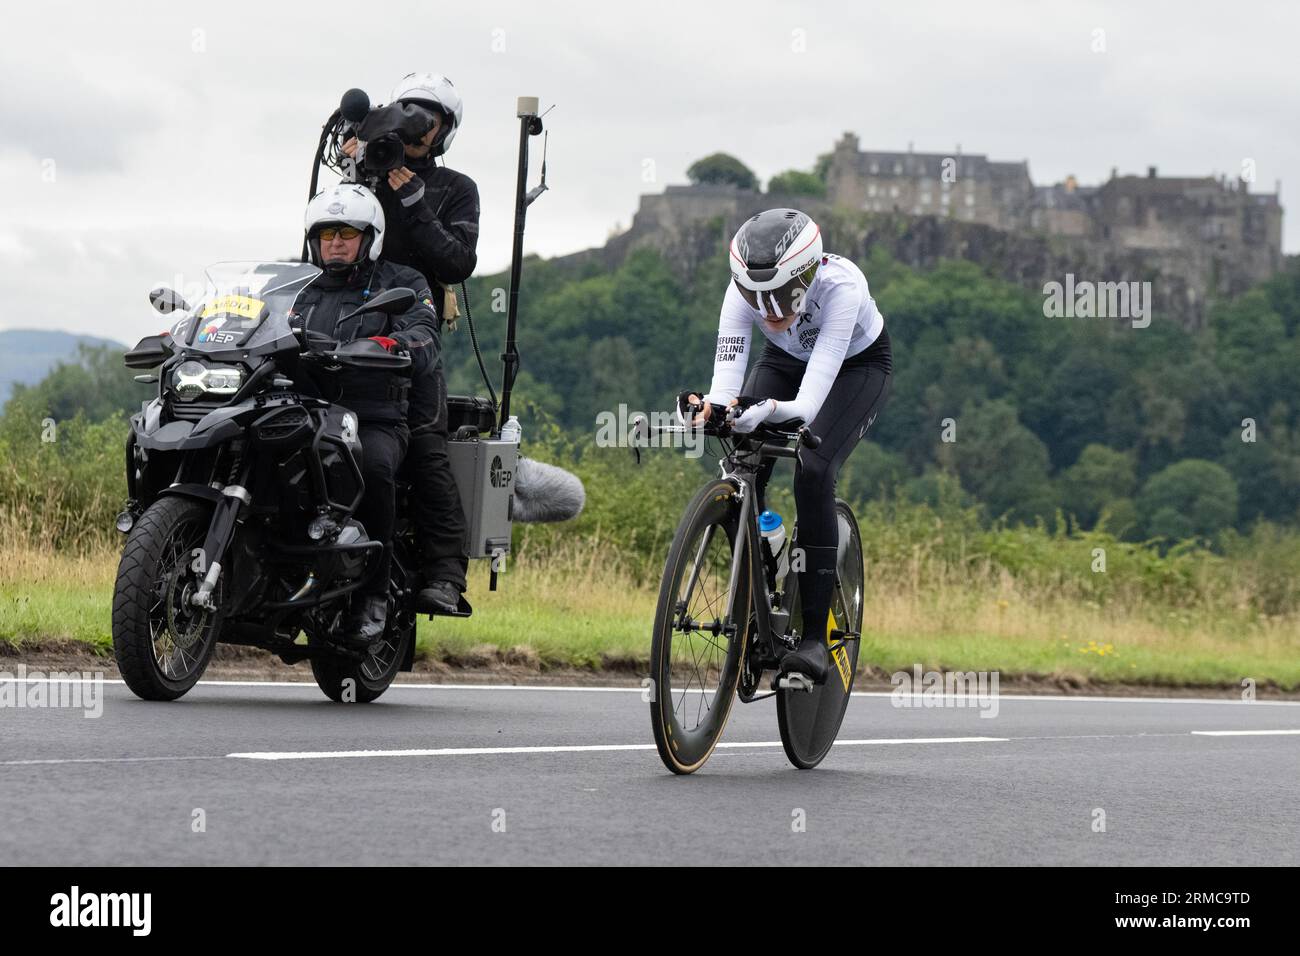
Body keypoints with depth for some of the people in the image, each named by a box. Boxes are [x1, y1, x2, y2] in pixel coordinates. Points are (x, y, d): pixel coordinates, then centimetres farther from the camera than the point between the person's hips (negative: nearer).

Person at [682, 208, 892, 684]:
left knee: (812, 471, -27)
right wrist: (714, 407, -62)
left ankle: (814, 636, -22)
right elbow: (728, 361, -40)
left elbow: (812, 400, -48)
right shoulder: (743, 289, -30)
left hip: (857, 364, -4)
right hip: (786, 360, 4)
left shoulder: (840, 285, -40)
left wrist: (777, 411, -68)